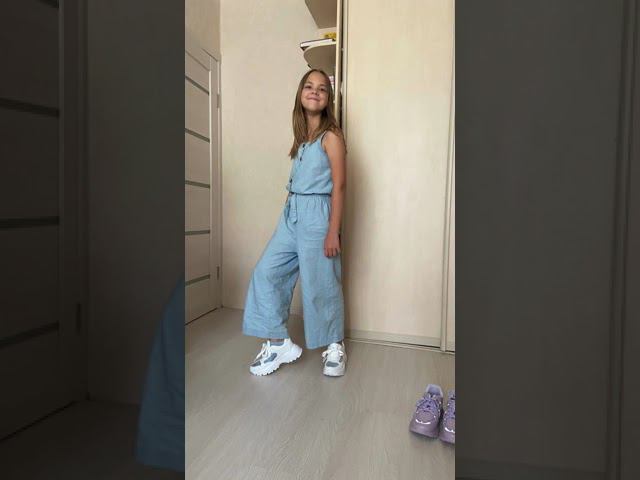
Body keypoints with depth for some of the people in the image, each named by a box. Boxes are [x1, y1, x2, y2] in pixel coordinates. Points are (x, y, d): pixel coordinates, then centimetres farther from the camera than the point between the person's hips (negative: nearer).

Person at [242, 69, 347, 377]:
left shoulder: (331, 136, -7)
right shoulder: (302, 136, 15)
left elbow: (339, 185, -12)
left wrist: (333, 231, -16)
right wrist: (290, 214, 15)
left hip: (317, 213, -7)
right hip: (291, 213, 8)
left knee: (321, 284, 2)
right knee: (266, 272, 3)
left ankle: (335, 346, 23)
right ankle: (278, 343, 14)